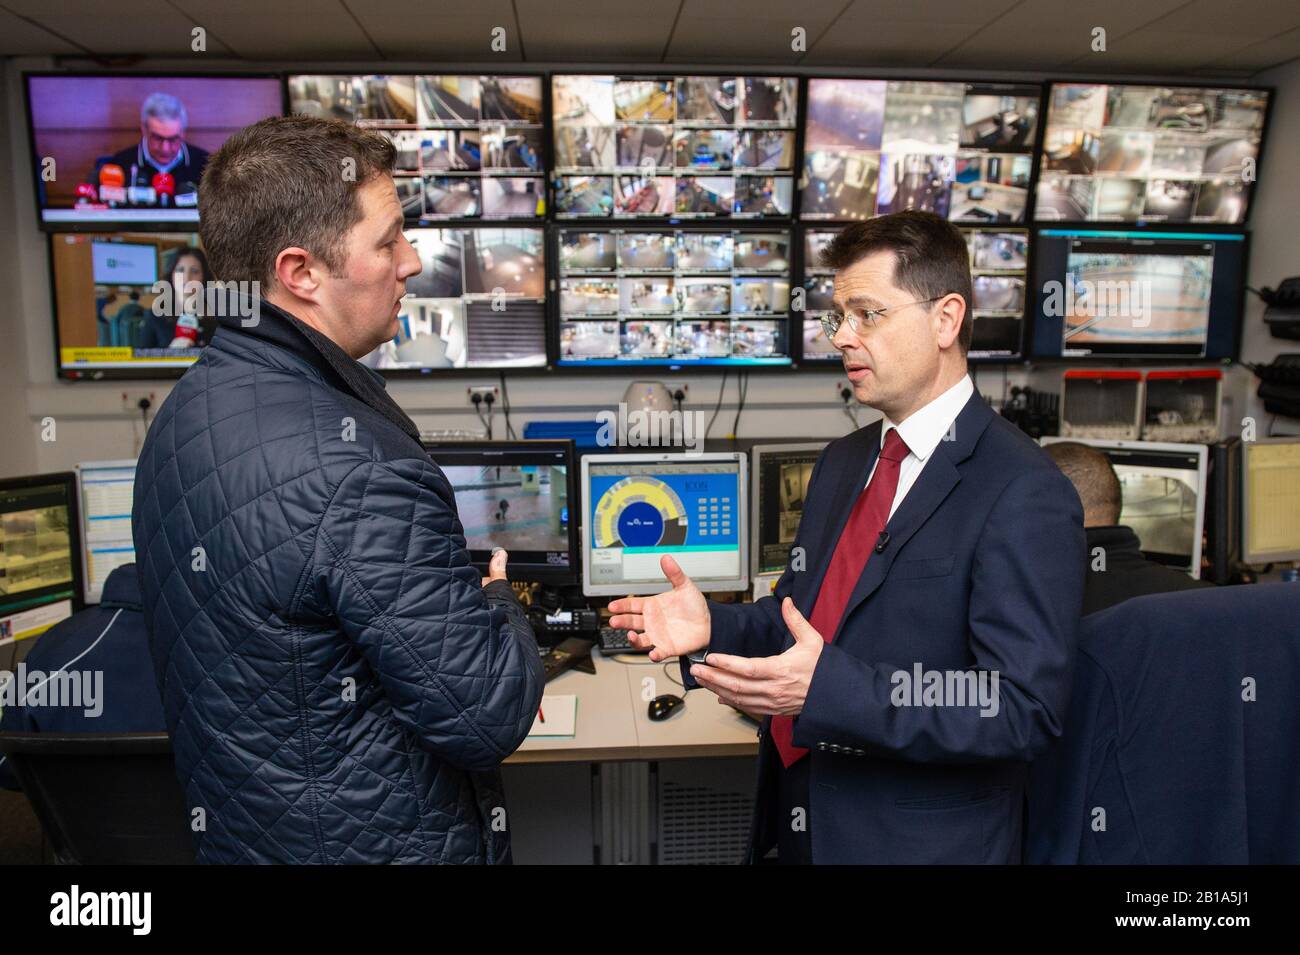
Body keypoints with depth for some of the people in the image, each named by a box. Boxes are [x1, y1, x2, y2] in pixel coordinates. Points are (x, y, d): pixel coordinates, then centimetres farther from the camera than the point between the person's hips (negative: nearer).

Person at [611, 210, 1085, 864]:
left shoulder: (1024, 496, -19)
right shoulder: (841, 462, 6)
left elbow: (1025, 707, -23)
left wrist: (830, 688, -32)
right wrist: (714, 627, -6)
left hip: (923, 840, -6)